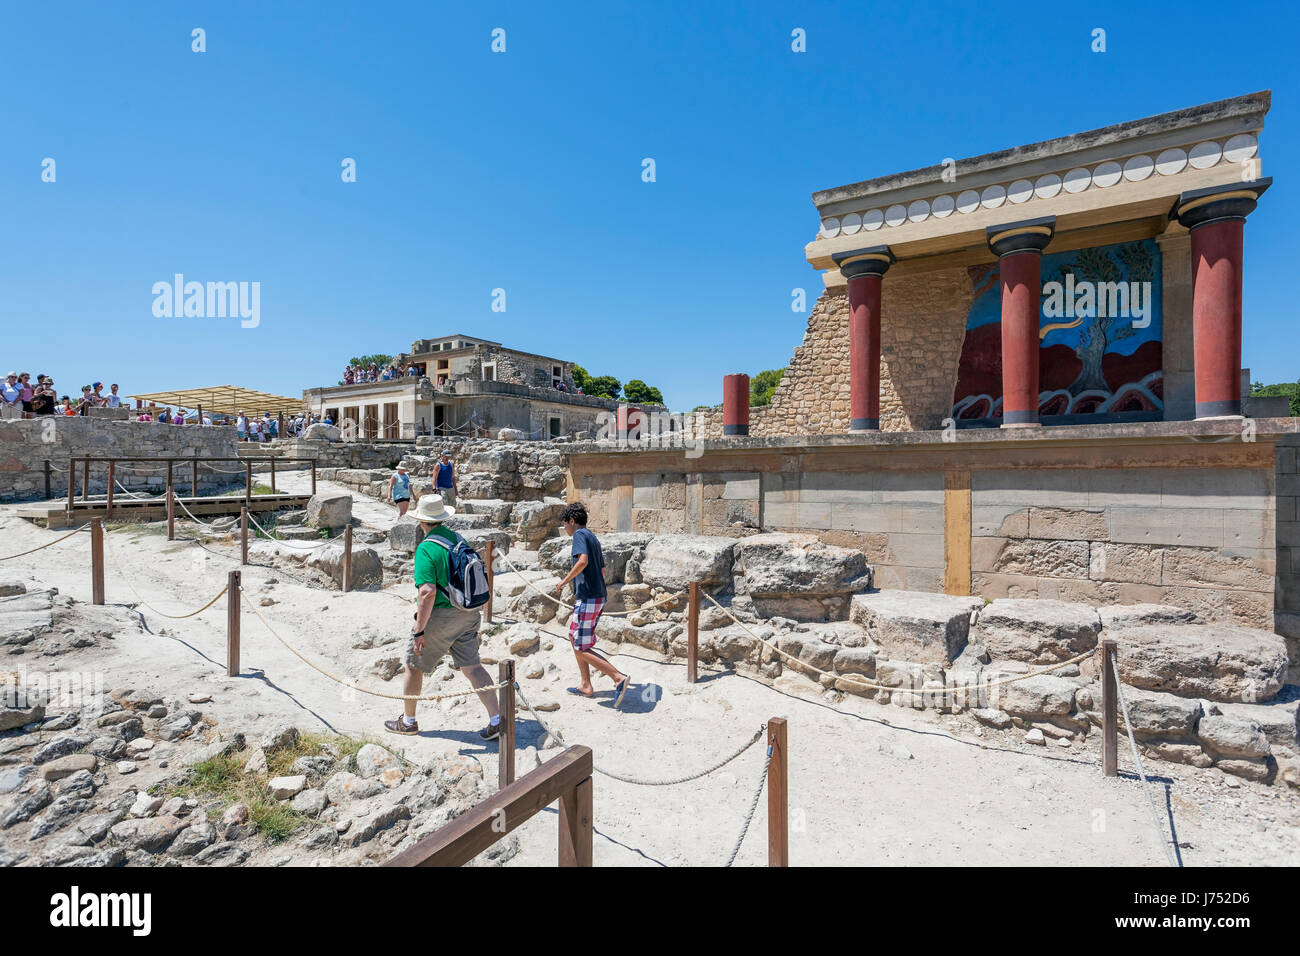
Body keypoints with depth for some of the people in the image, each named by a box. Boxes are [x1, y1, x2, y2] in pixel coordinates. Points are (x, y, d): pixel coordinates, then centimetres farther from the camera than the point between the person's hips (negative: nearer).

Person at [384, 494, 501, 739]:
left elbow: (428, 592, -24)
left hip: (440, 616, -6)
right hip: (467, 614, 6)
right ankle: (496, 720, 3)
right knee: (472, 667, 8)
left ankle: (408, 721, 33)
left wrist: (419, 631, -18)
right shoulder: (458, 539, 6)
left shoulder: (426, 549, -17)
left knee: (413, 666, 16)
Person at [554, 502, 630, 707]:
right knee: (574, 638, 21)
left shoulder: (580, 535, -9)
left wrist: (565, 581, -14)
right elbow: (602, 571, 23)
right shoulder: (593, 538, 18)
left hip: (587, 599, -10)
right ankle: (585, 685, 27)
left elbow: (583, 561, -27)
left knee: (582, 649, -5)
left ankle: (619, 678, -10)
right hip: (598, 596, 10)